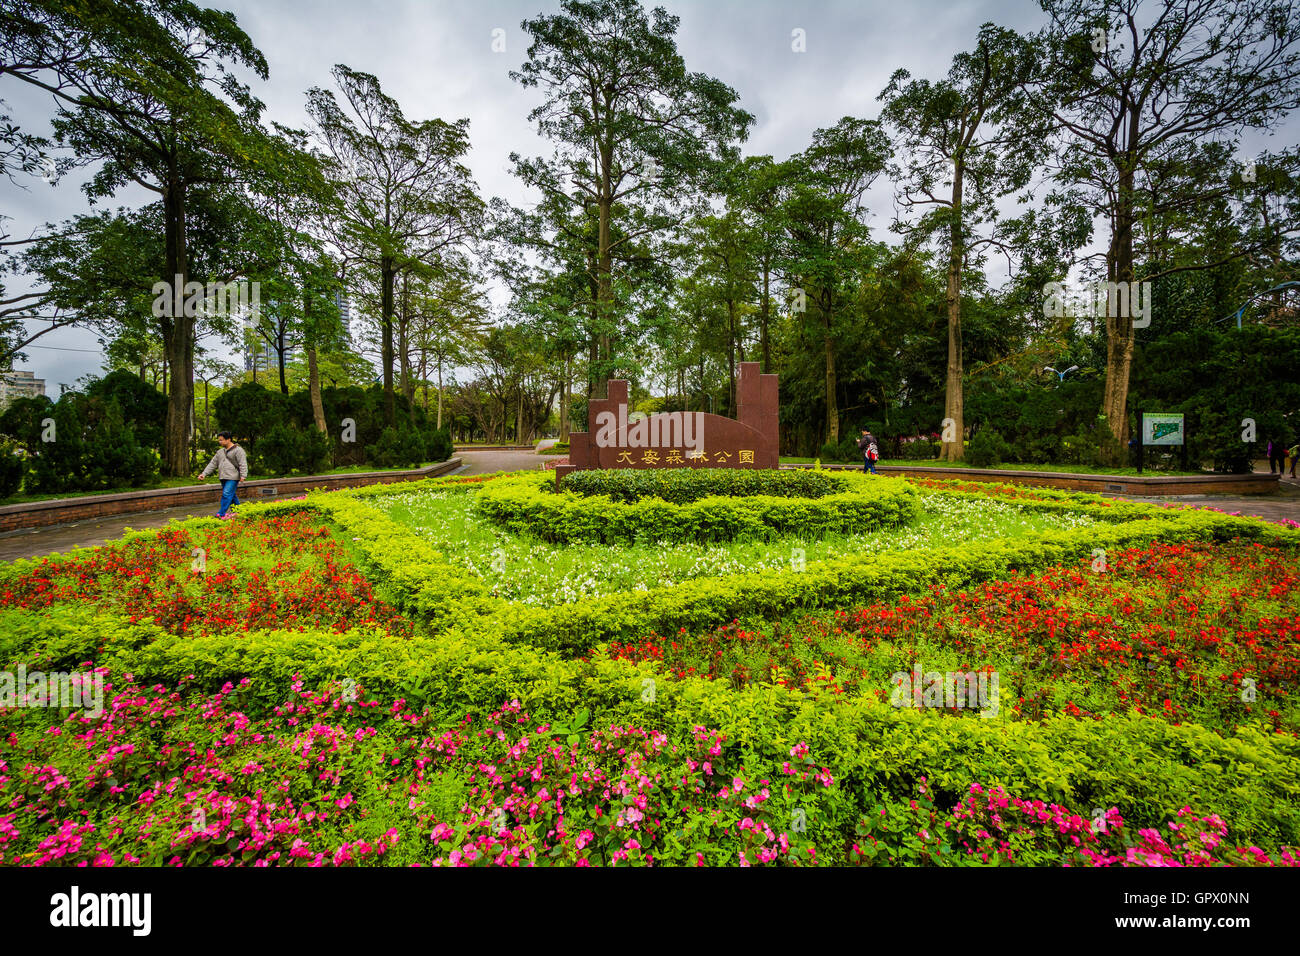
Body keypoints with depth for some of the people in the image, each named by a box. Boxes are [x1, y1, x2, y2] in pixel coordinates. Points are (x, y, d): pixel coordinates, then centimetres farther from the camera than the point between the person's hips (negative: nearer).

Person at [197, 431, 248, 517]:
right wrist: (204, 474, 10)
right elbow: (212, 464, 19)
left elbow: (243, 464, -11)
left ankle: (221, 514, -12)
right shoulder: (220, 452, 19)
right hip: (223, 478, 7)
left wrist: (243, 475, -21)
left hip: (233, 478, -7)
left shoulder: (238, 450, -4)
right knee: (232, 496, 12)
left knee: (227, 494, -13)